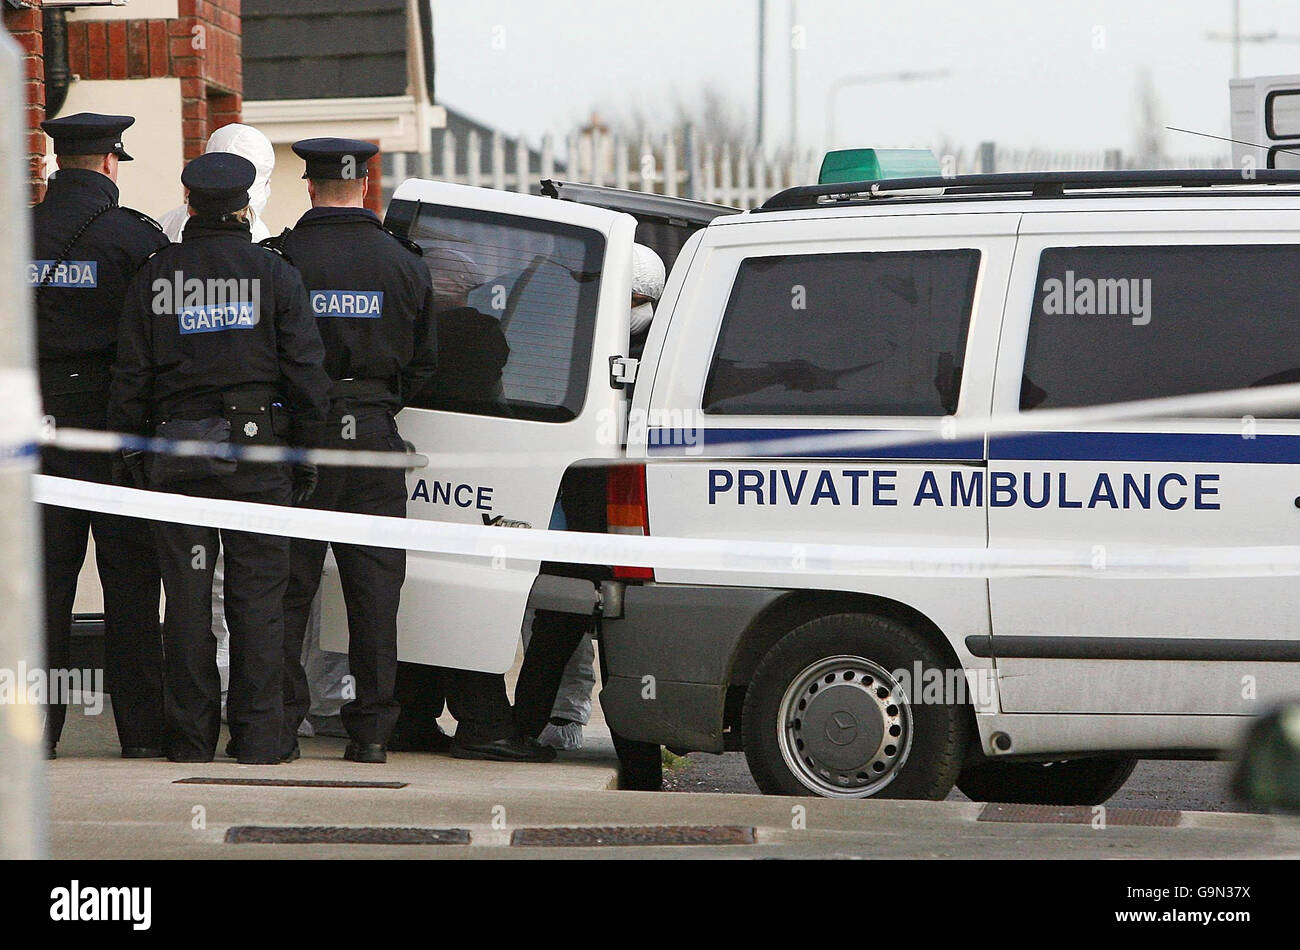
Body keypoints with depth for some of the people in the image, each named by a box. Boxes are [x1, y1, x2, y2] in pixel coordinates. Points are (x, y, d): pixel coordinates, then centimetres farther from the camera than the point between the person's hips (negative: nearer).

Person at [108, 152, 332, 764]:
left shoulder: (155, 277, 2)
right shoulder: (275, 275, -2)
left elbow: (130, 376, 3)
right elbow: (305, 372, -3)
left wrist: (129, 454, 9)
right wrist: (305, 456, 4)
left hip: (178, 453, 1)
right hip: (258, 452, -1)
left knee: (187, 598, 5)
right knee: (257, 598, 2)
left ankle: (190, 736, 6)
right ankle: (257, 737, 0)